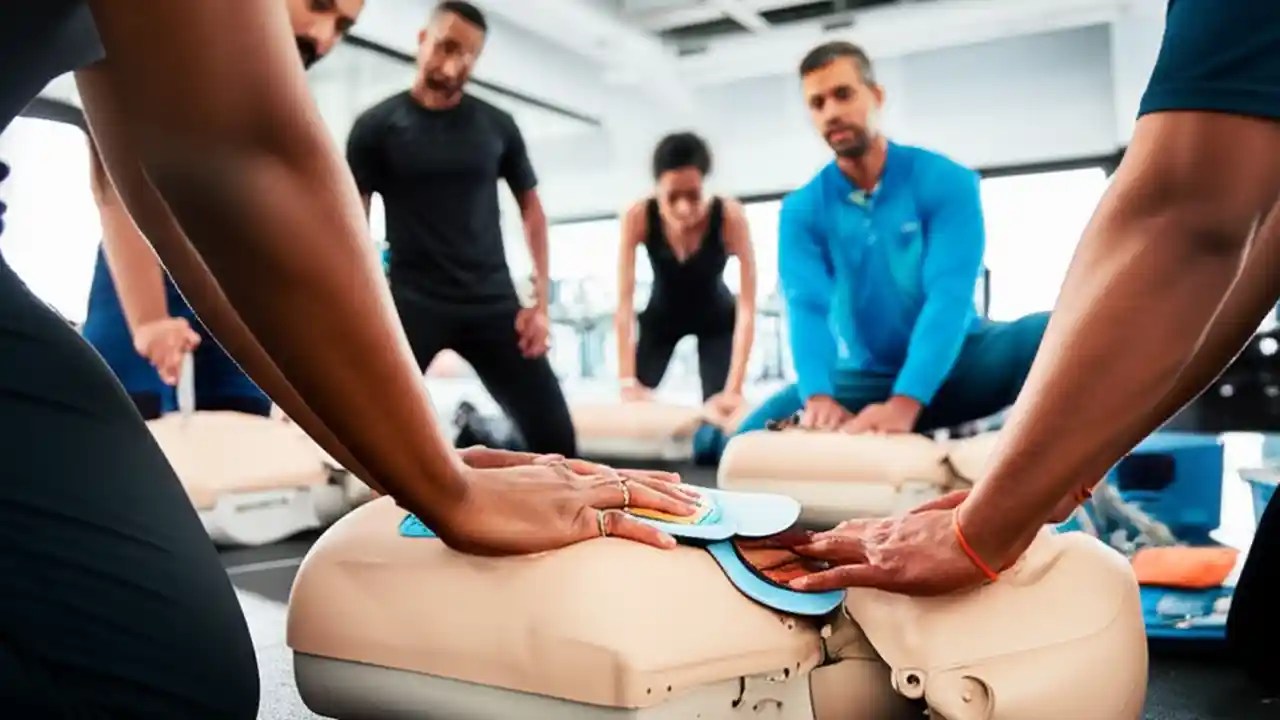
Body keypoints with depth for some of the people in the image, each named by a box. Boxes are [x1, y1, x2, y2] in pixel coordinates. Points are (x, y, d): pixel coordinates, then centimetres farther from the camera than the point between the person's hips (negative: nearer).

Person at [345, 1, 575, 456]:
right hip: (412, 302, -2)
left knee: (555, 435, 0)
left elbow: (530, 207, 13)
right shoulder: (378, 125, 3)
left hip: (493, 302, 2)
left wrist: (540, 302, 3)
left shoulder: (497, 126, 9)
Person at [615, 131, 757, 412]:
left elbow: (747, 305, -34)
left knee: (721, 409, -12)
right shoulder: (638, 217, -31)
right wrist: (628, 380, -35)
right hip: (661, 316, 1)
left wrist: (734, 388, -40)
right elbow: (624, 302, -29)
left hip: (717, 319, -1)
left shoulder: (730, 216, -34)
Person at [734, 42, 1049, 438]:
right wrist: (818, 397, -38)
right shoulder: (801, 211, -3)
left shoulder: (947, 181, -10)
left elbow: (949, 295, -22)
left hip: (952, 366, -1)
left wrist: (904, 403, -37)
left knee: (1044, 337, -31)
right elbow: (806, 306, -18)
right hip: (865, 379, 2)